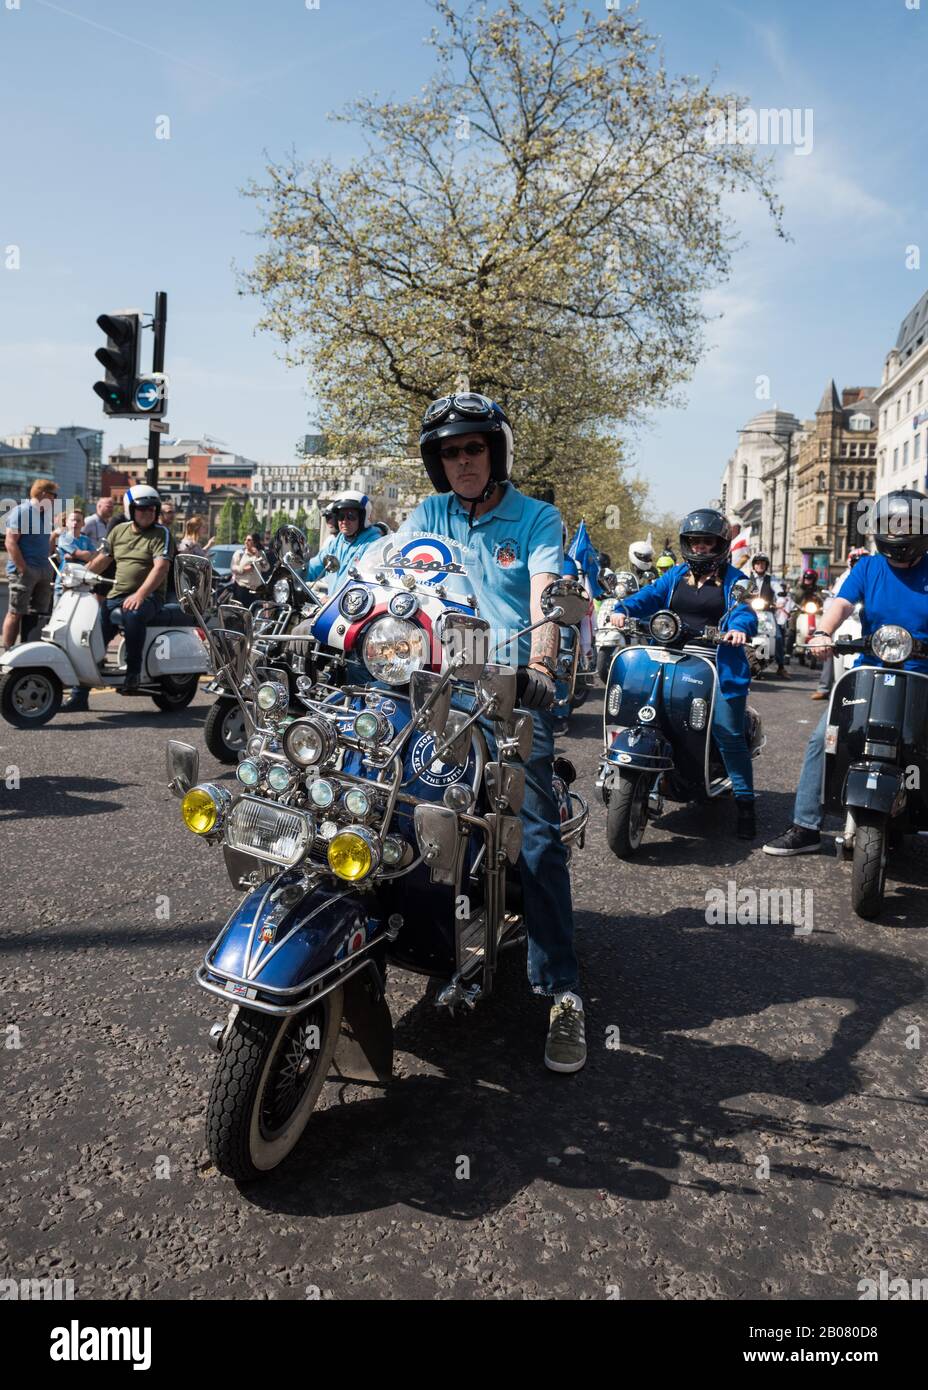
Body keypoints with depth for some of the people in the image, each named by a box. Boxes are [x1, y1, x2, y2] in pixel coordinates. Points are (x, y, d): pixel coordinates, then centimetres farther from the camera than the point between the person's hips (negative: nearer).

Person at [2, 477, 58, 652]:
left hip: (44, 571, 8)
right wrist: (24, 569, -18)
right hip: (24, 570, -8)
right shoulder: (21, 511, -8)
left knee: (40, 615, 8)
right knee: (16, 613, -5)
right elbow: (11, 542, -14)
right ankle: (7, 653, -1)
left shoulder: (47, 514, 16)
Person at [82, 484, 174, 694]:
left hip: (148, 596, -6)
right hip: (116, 595, 6)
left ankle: (133, 671, -28)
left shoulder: (161, 534, -4)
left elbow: (161, 567, -18)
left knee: (133, 613, -39)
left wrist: (139, 595, -30)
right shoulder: (119, 531, 14)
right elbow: (101, 560, 21)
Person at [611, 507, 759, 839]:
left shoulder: (733, 579, 7)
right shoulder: (676, 576, 18)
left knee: (729, 734, -8)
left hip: (719, 665, -4)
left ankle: (744, 802, 1)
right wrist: (623, 610, -14)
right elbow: (650, 596, 6)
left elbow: (744, 610, -9)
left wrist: (739, 628, -33)